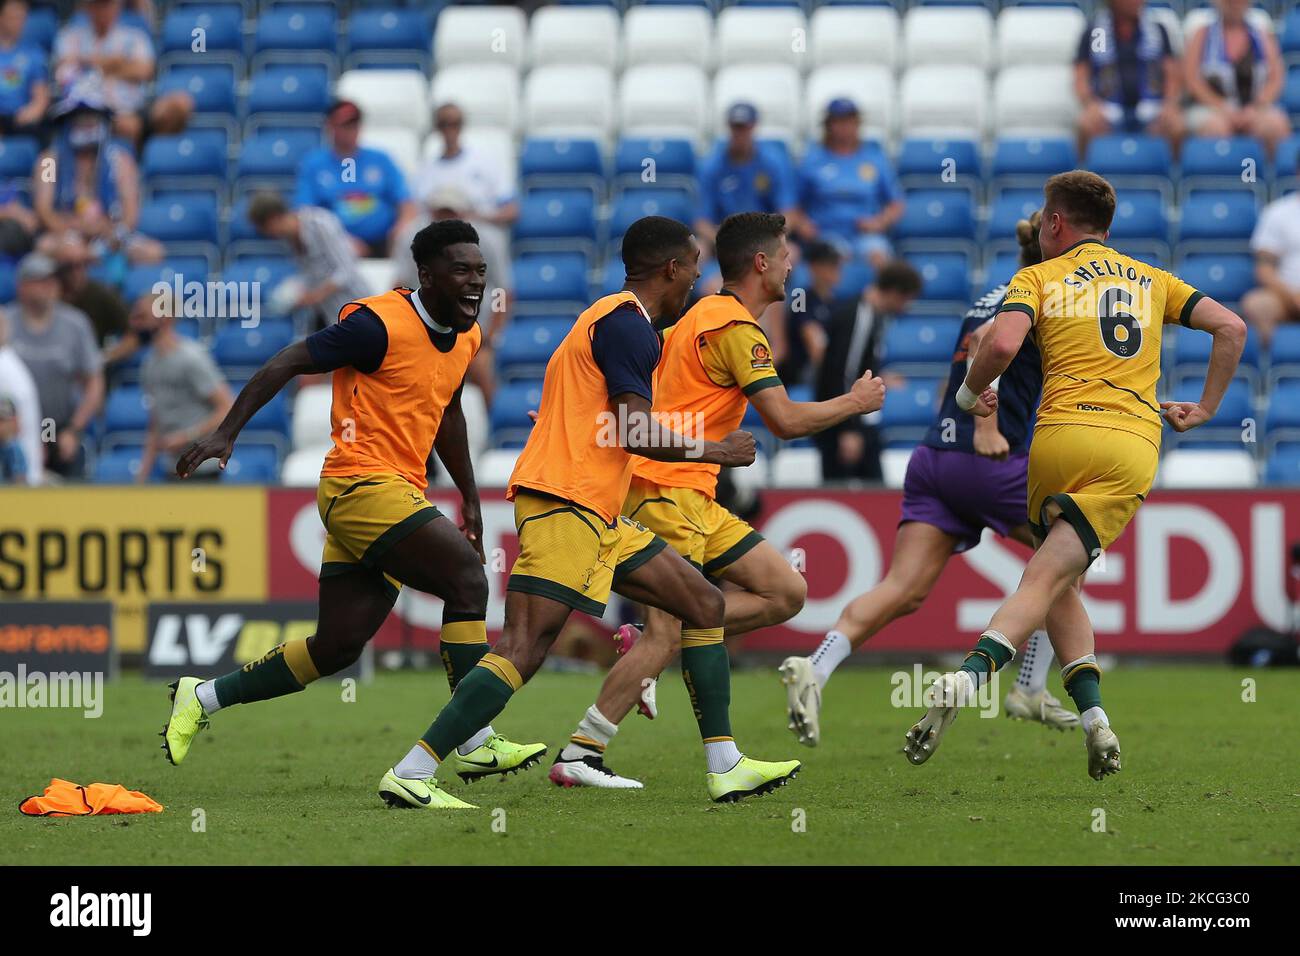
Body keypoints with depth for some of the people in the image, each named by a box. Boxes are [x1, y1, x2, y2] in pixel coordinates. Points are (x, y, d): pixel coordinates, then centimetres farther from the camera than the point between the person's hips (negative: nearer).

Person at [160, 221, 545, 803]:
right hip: (364, 485, -9)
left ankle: (202, 698, 20)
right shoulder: (382, 325, -14)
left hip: (399, 493, 9)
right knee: (467, 579, -20)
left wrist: (470, 498, 31)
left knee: (336, 648, 6)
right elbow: (290, 362, -12)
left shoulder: (465, 337, 12)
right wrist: (227, 432, -16)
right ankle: (475, 743, -18)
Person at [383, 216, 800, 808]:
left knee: (705, 605, 13)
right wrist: (719, 452, -4)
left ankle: (725, 768, 13)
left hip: (595, 515, 11)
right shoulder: (628, 324, -9)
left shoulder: (606, 318, 23)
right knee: (524, 650, -18)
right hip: (566, 505, -11)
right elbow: (636, 431, -16)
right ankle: (410, 774, -22)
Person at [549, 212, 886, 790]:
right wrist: (855, 402, -3)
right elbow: (785, 420, -17)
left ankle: (649, 647, 4)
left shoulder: (707, 314, 18)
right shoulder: (736, 327, -13)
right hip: (667, 490, -10)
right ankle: (579, 754, -12)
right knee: (673, 631, -14)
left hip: (692, 498, 10)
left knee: (786, 593, 5)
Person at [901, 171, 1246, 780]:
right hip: (1135, 444, 2)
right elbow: (1230, 327, 15)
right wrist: (1205, 409, 21)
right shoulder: (1152, 280, 22)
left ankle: (1091, 710, -10)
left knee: (1056, 585, 11)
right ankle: (975, 670, -31)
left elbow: (1002, 344, -8)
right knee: (1048, 581, -6)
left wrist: (969, 394, 9)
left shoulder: (1039, 278, 10)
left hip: (1061, 434, -2)